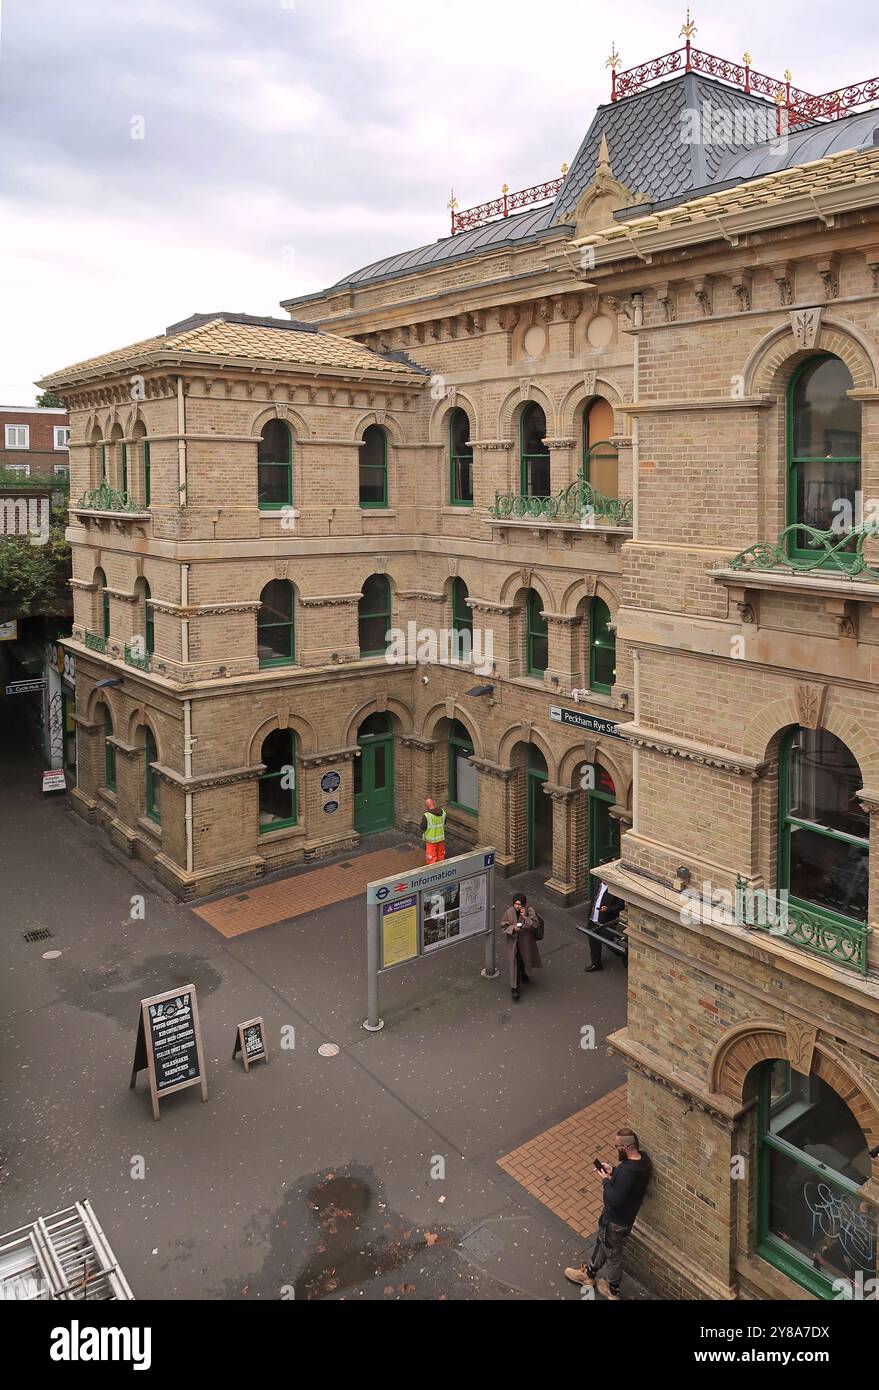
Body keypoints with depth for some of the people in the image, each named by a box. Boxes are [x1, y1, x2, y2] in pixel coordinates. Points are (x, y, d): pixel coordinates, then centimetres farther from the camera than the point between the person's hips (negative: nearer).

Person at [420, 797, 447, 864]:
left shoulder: (426, 815, -24)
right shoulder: (443, 812, -8)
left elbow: (423, 828, -16)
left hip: (431, 840, -5)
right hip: (441, 838, 5)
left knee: (432, 857, 10)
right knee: (441, 856, 21)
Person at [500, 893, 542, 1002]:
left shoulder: (530, 911, -15)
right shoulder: (509, 912, -11)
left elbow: (536, 925, -20)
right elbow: (503, 926, -4)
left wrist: (525, 918, -31)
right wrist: (513, 928, -22)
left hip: (526, 942, 1)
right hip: (513, 943, -1)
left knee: (525, 961, 22)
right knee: (514, 964, -2)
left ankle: (525, 976, 54)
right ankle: (515, 989, 5)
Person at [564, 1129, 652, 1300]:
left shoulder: (627, 1172, -40)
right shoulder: (643, 1158, -12)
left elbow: (613, 1200, -34)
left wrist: (606, 1180, -22)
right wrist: (613, 1171, -3)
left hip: (617, 1220, -8)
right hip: (626, 1214, 8)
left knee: (612, 1254, 18)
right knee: (602, 1243, 29)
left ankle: (612, 1291, 42)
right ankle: (588, 1274, 50)